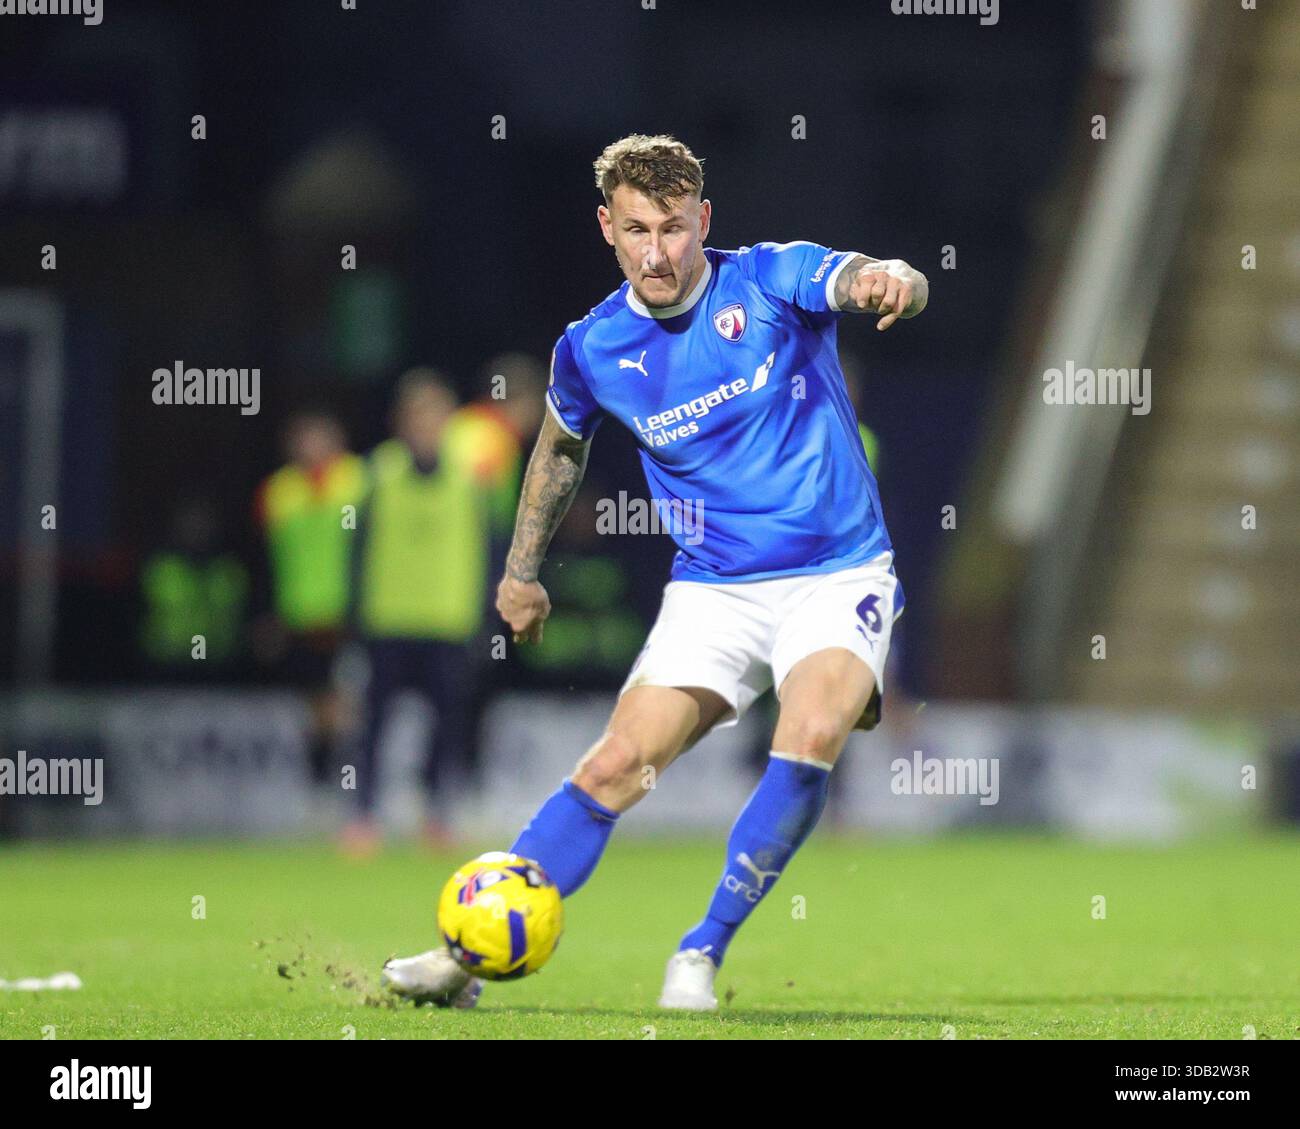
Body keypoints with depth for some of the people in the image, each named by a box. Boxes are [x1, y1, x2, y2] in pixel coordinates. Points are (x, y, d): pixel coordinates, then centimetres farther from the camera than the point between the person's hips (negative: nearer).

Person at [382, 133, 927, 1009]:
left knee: (812, 735, -28)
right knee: (616, 766, -8)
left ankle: (705, 952, -15)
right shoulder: (593, 348, 1)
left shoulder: (773, 280, -10)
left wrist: (893, 280, -52)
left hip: (838, 575, -3)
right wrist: (522, 567, 23)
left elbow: (867, 281, -28)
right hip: (713, 589, 3)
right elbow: (563, 442, 22)